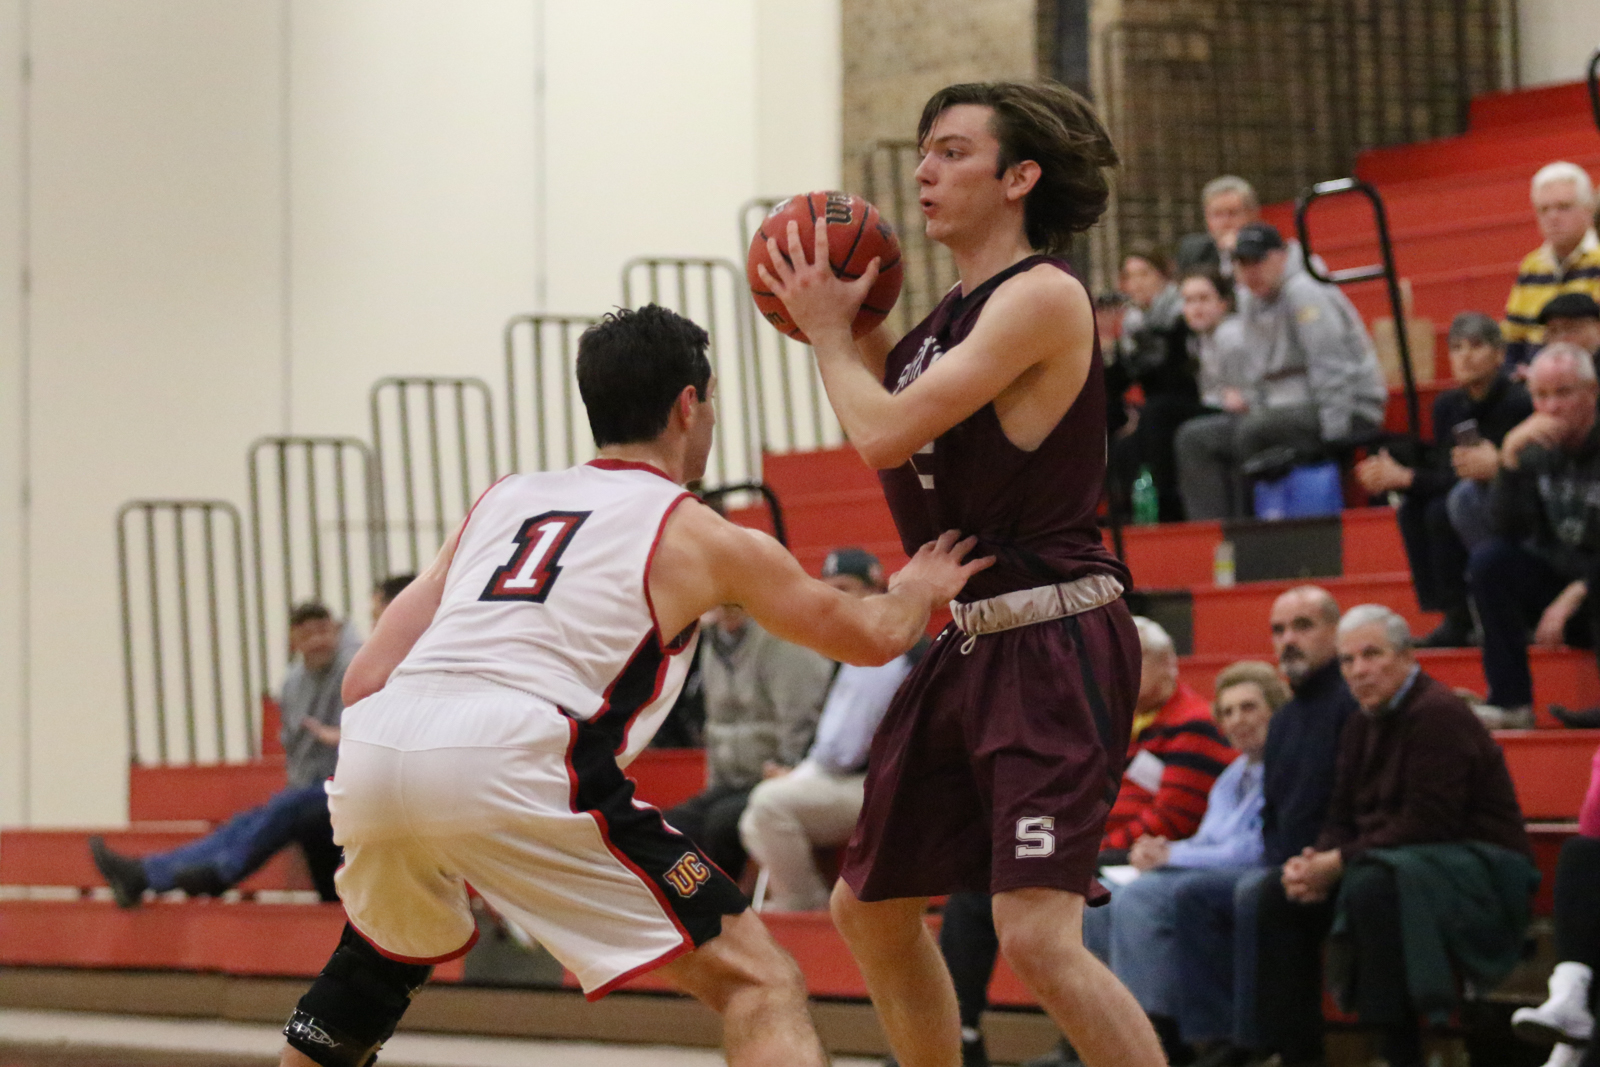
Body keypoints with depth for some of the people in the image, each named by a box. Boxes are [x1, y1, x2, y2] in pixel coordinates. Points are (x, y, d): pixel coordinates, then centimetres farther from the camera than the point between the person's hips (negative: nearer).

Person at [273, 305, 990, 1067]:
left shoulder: (500, 501, 29)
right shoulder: (700, 537, 17)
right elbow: (874, 636, 31)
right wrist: (915, 591, 53)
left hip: (370, 752, 6)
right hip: (510, 763, -6)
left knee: (372, 969, 36)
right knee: (760, 987, 1)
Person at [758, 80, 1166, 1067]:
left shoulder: (1041, 296, -14)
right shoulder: (957, 312, 14)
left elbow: (887, 434, -19)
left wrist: (830, 332, -1)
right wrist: (850, 327, 15)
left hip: (1053, 646, -10)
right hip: (973, 643, 10)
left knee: (1037, 933, -22)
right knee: (870, 910, 19)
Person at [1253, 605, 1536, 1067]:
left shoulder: (1438, 714, -15)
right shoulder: (1362, 725, 13)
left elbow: (1427, 824, -22)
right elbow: (1342, 820, 14)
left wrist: (1339, 863, -19)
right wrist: (1315, 862, -10)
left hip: (1477, 869, -9)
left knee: (1371, 887, -37)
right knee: (1281, 897, -2)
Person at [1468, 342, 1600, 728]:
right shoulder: (1538, 451, 2)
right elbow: (1508, 526, -10)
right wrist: (1510, 457, -21)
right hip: (1558, 583, 6)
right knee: (1487, 560, -20)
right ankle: (1510, 703, -17)